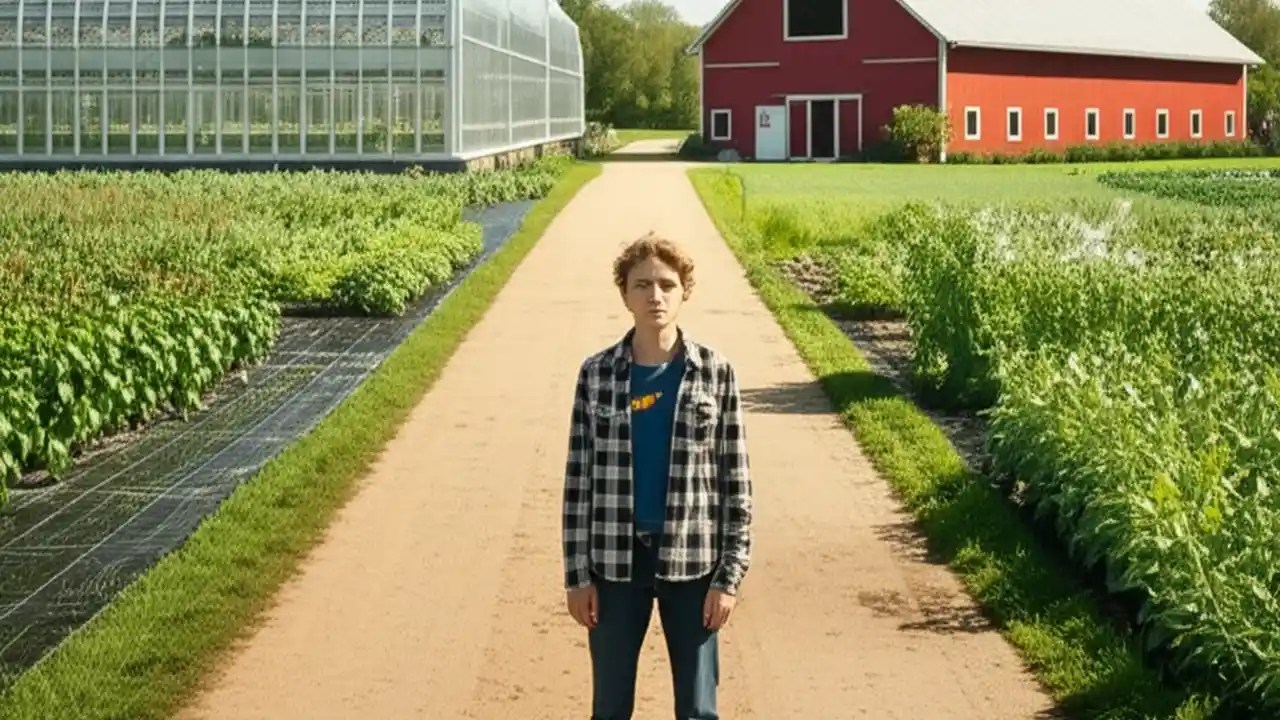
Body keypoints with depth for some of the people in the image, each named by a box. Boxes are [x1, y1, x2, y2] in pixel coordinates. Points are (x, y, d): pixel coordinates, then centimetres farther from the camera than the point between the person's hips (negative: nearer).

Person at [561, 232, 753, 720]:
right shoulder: (596, 374, -2)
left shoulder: (715, 373, -3)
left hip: (691, 561, -1)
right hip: (615, 561, 1)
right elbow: (578, 477, 2)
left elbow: (735, 481, -2)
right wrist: (577, 573, -1)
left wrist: (730, 575, -6)